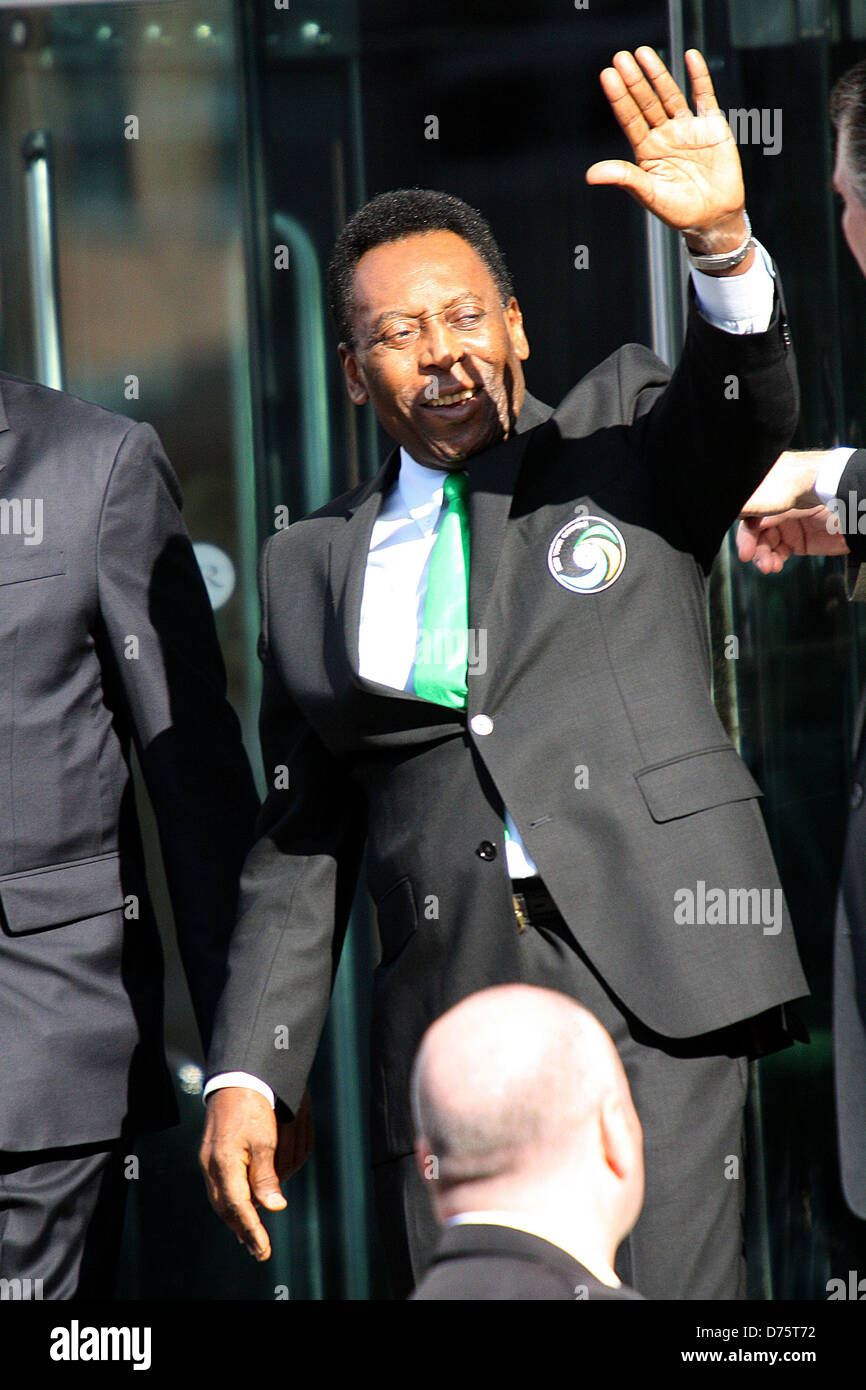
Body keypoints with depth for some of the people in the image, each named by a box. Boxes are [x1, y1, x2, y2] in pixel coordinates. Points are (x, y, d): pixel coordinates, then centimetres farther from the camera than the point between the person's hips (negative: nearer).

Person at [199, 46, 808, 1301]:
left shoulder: (626, 435, 12)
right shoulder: (312, 566, 17)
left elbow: (754, 409, -10)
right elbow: (301, 848, 17)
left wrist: (723, 242, -30)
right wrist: (249, 1074, 8)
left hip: (654, 976, -2)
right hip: (448, 1026, 3)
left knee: (665, 1295, -12)